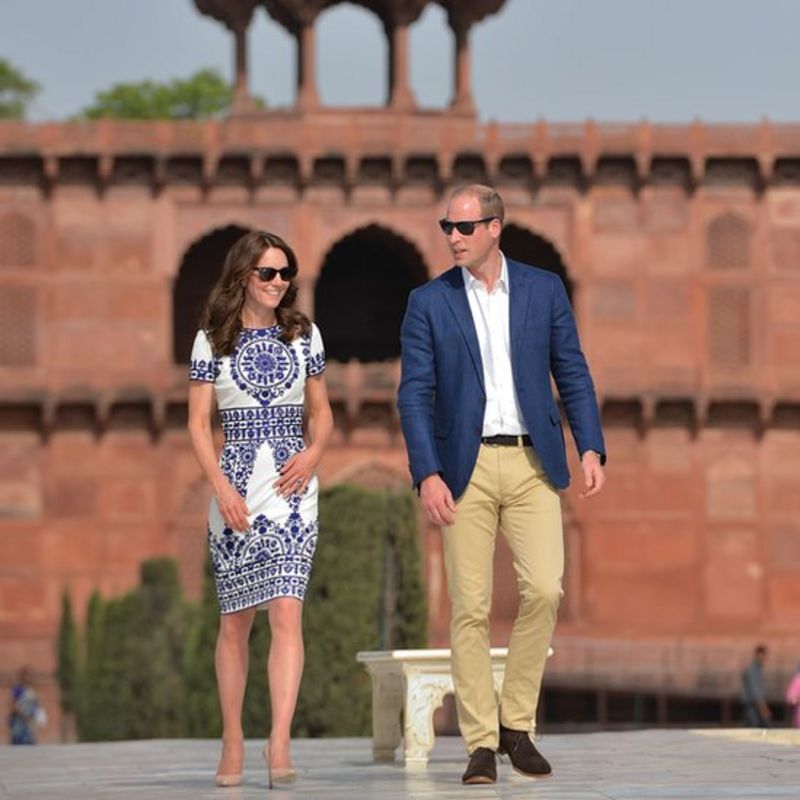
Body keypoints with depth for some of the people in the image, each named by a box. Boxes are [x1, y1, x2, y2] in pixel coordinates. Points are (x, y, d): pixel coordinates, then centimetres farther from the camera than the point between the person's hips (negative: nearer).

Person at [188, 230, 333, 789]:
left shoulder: (304, 336, 9)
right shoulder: (212, 340, 4)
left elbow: (322, 413, 16)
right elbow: (199, 423, 2)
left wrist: (312, 454, -5)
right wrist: (222, 487, -10)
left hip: (292, 487, 0)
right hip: (235, 486, 0)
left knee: (286, 613, -13)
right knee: (235, 621, 5)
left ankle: (280, 747, -21)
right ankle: (233, 743, 17)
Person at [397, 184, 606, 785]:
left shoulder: (544, 290, 7)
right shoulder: (429, 302, 4)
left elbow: (572, 374, 9)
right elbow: (414, 393, -1)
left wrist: (591, 448, -3)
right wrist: (426, 475, -11)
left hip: (532, 463, 1)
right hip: (465, 466, -1)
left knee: (544, 590, -10)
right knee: (471, 606, -2)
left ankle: (517, 723, 6)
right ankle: (480, 744, 4)